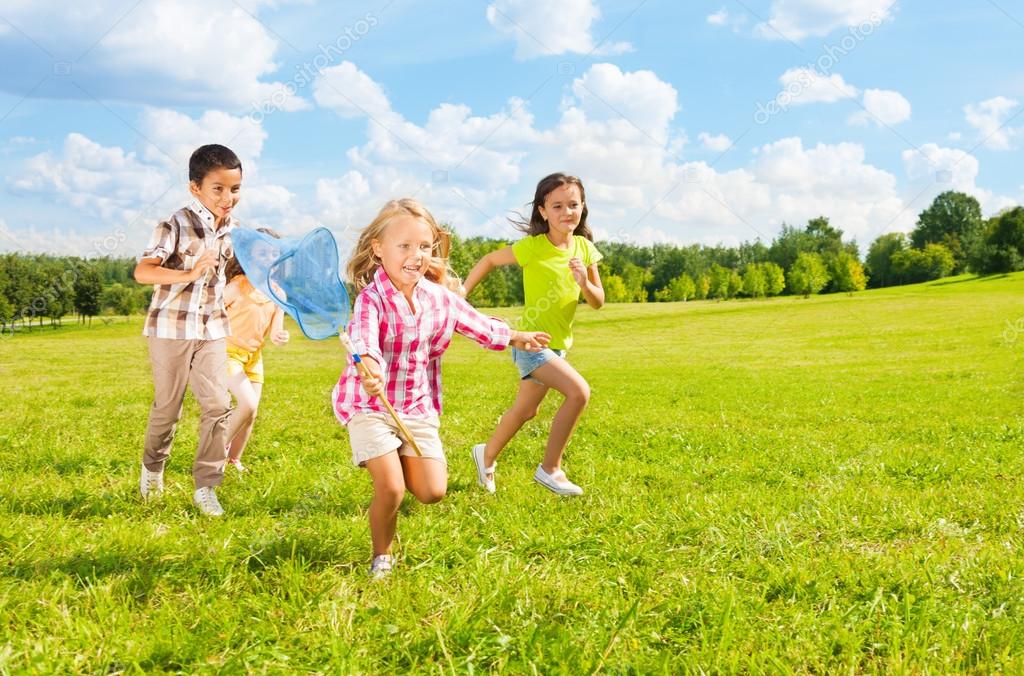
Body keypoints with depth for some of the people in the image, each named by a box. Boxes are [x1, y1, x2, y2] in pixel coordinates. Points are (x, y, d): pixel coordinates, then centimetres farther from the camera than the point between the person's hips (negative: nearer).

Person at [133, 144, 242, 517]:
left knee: (218, 405, -3)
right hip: (171, 327, -5)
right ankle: (152, 469, 33)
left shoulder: (231, 227, 3)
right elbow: (142, 272, -26)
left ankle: (206, 487, 5)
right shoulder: (178, 225, -18)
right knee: (167, 407, 7)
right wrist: (189, 274, -37)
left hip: (212, 329, 5)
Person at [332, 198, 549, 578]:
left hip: (419, 407, 5)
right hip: (371, 404, -5)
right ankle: (381, 557, 12)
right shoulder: (371, 298, -19)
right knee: (390, 489, -15)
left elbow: (478, 324, 19)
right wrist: (369, 370, -62)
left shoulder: (439, 298, -1)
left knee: (433, 492, -1)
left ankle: (396, 462, 32)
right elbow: (363, 338, -40)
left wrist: (515, 337, 31)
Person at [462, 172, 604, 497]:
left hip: (558, 345, 7)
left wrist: (584, 283, -19)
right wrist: (461, 294, -7)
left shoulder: (584, 247, -2)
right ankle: (550, 469, -10)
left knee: (526, 411, 21)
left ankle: (487, 455, 46)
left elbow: (598, 302, 1)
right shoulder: (532, 247, -17)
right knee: (579, 391, -24)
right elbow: (490, 260, -3)